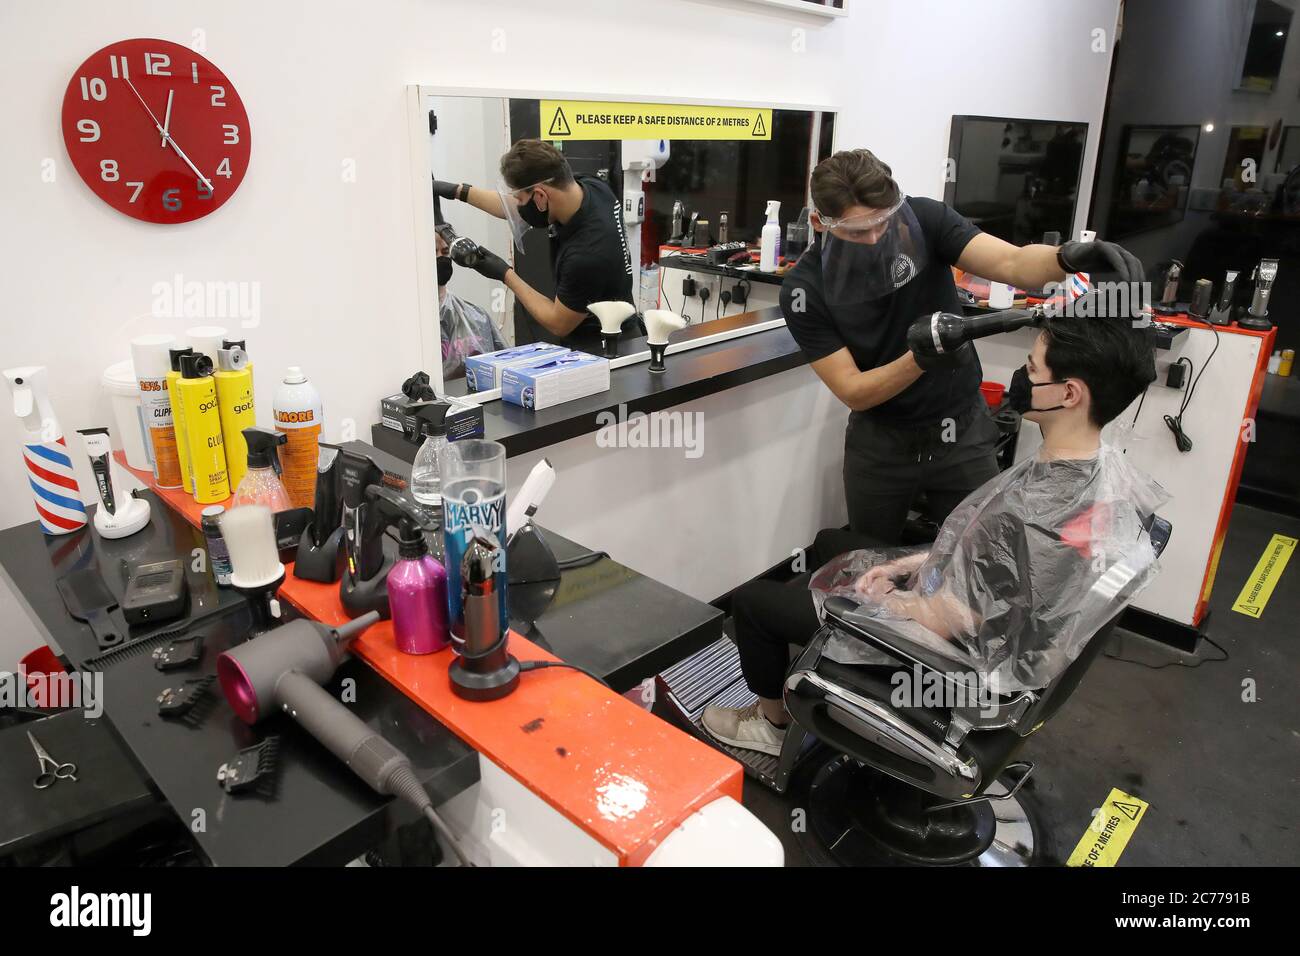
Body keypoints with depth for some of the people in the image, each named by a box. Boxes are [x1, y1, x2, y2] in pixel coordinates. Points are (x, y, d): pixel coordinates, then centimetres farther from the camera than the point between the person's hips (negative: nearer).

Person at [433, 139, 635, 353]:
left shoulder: (587, 254, -33)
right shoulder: (589, 187, -8)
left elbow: (558, 325, -16)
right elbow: (517, 209, 12)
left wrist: (505, 275, -10)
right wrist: (458, 191, 15)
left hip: (602, 349, -9)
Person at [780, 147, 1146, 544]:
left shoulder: (923, 218, -16)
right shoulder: (804, 290, -19)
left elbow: (1012, 263, -27)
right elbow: (853, 392, -19)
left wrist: (1070, 257, -49)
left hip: (962, 430, 1)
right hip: (879, 441, 0)